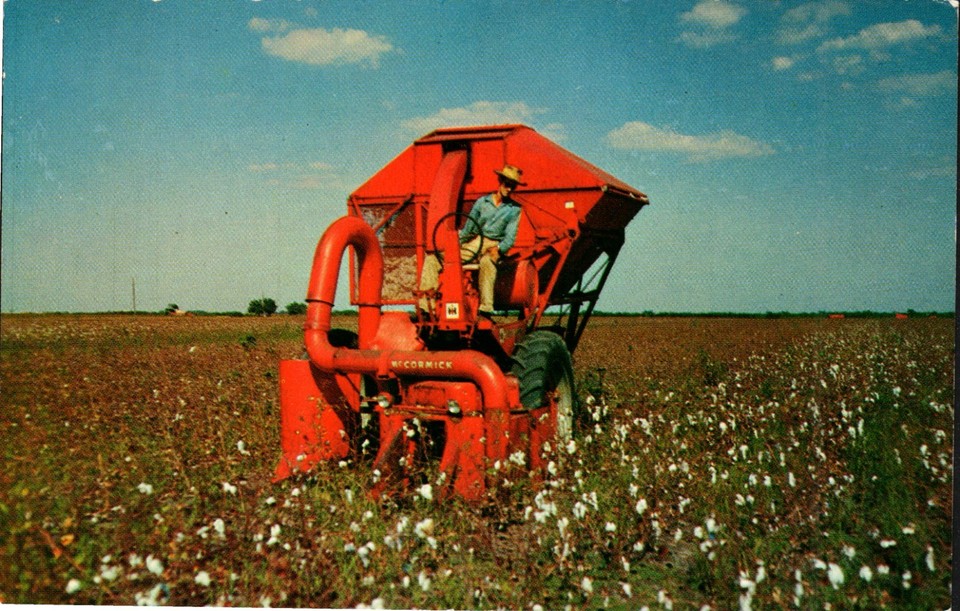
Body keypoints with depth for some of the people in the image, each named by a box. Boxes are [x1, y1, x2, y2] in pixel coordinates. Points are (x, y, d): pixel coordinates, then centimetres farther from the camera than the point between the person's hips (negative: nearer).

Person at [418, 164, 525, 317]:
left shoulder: (514, 209, 9)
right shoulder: (482, 202, 16)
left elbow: (510, 237, -1)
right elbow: (468, 228, 16)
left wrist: (499, 249, -21)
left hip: (493, 246, -3)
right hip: (472, 244, 4)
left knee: (486, 261, -43)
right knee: (432, 258, -15)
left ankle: (486, 308, -49)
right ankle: (425, 305, -20)